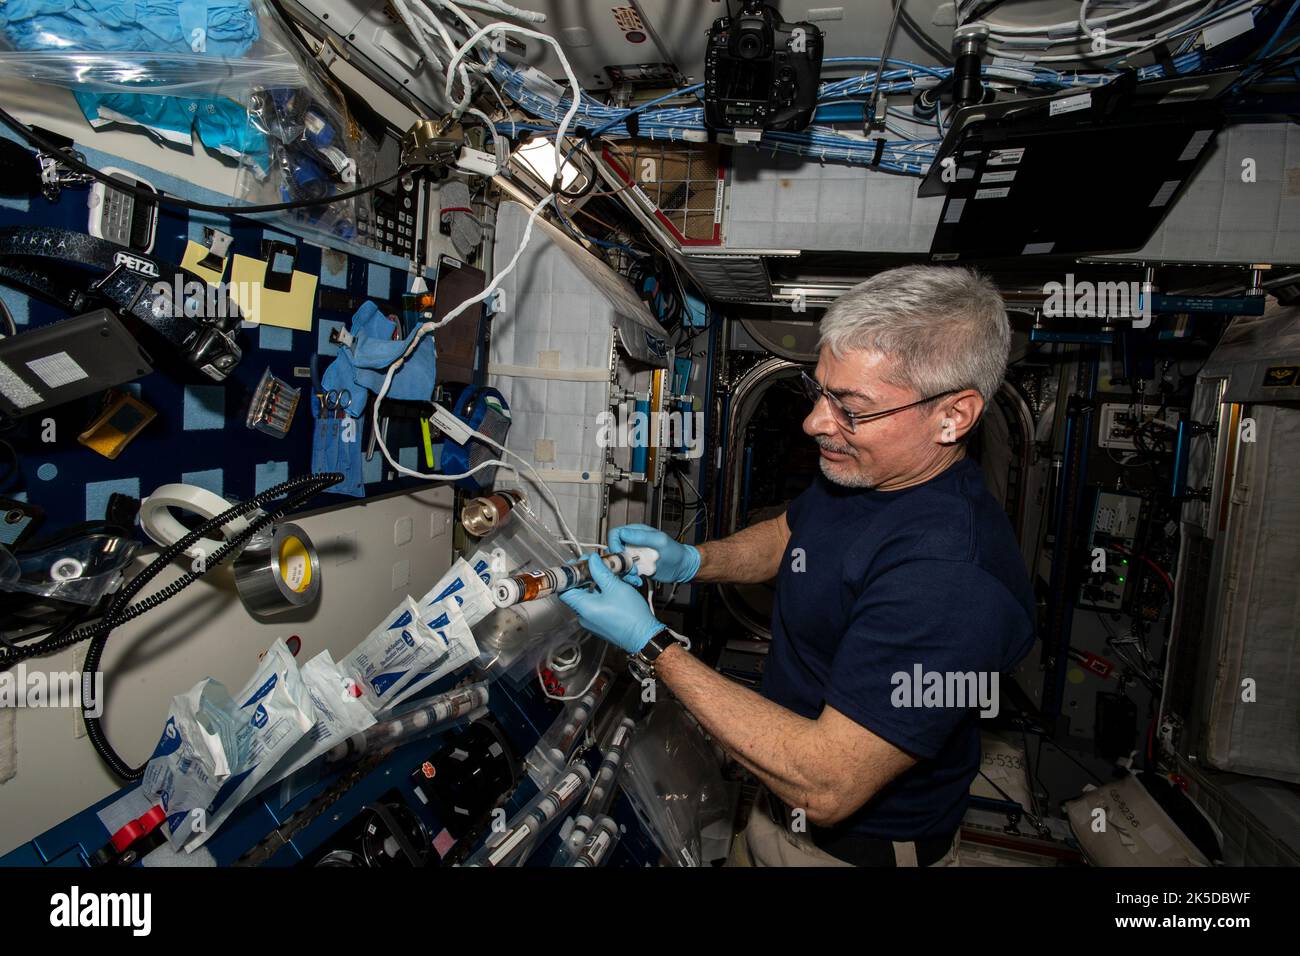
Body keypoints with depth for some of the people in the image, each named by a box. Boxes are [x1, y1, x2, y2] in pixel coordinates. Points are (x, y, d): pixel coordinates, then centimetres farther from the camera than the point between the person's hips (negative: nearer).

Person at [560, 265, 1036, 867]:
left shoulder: (952, 576, -37)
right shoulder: (859, 470, -7)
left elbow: (825, 787, -36)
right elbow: (786, 535, 13)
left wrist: (650, 644, -31)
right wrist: (689, 560, -7)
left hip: (856, 844, -7)